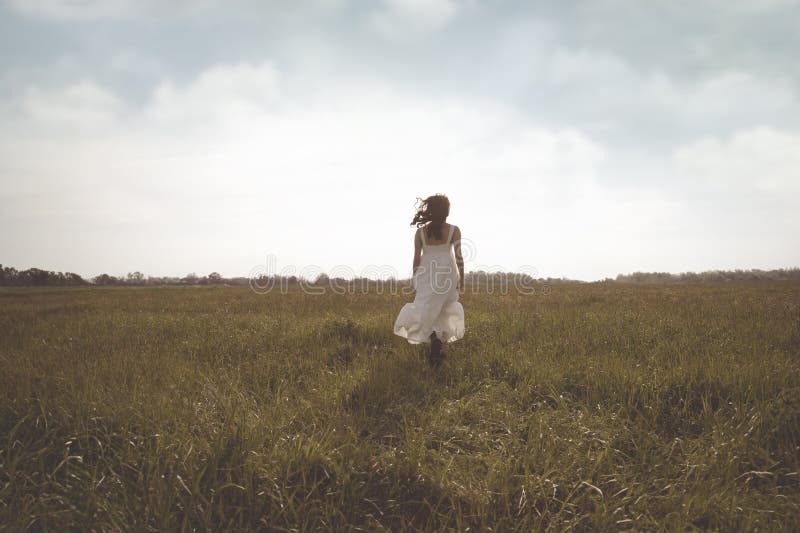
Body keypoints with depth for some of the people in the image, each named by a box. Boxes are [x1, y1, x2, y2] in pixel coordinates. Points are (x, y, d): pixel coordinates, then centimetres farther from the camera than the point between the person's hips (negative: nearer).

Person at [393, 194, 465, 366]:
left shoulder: (420, 231, -1)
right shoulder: (454, 230, -5)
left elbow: (417, 258, 0)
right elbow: (458, 256, -6)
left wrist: (415, 282, 8)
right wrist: (462, 277, 7)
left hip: (427, 274, 0)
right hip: (447, 274, 0)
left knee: (427, 312, 0)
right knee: (444, 311, 17)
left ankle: (434, 339, -28)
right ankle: (441, 348, 20)